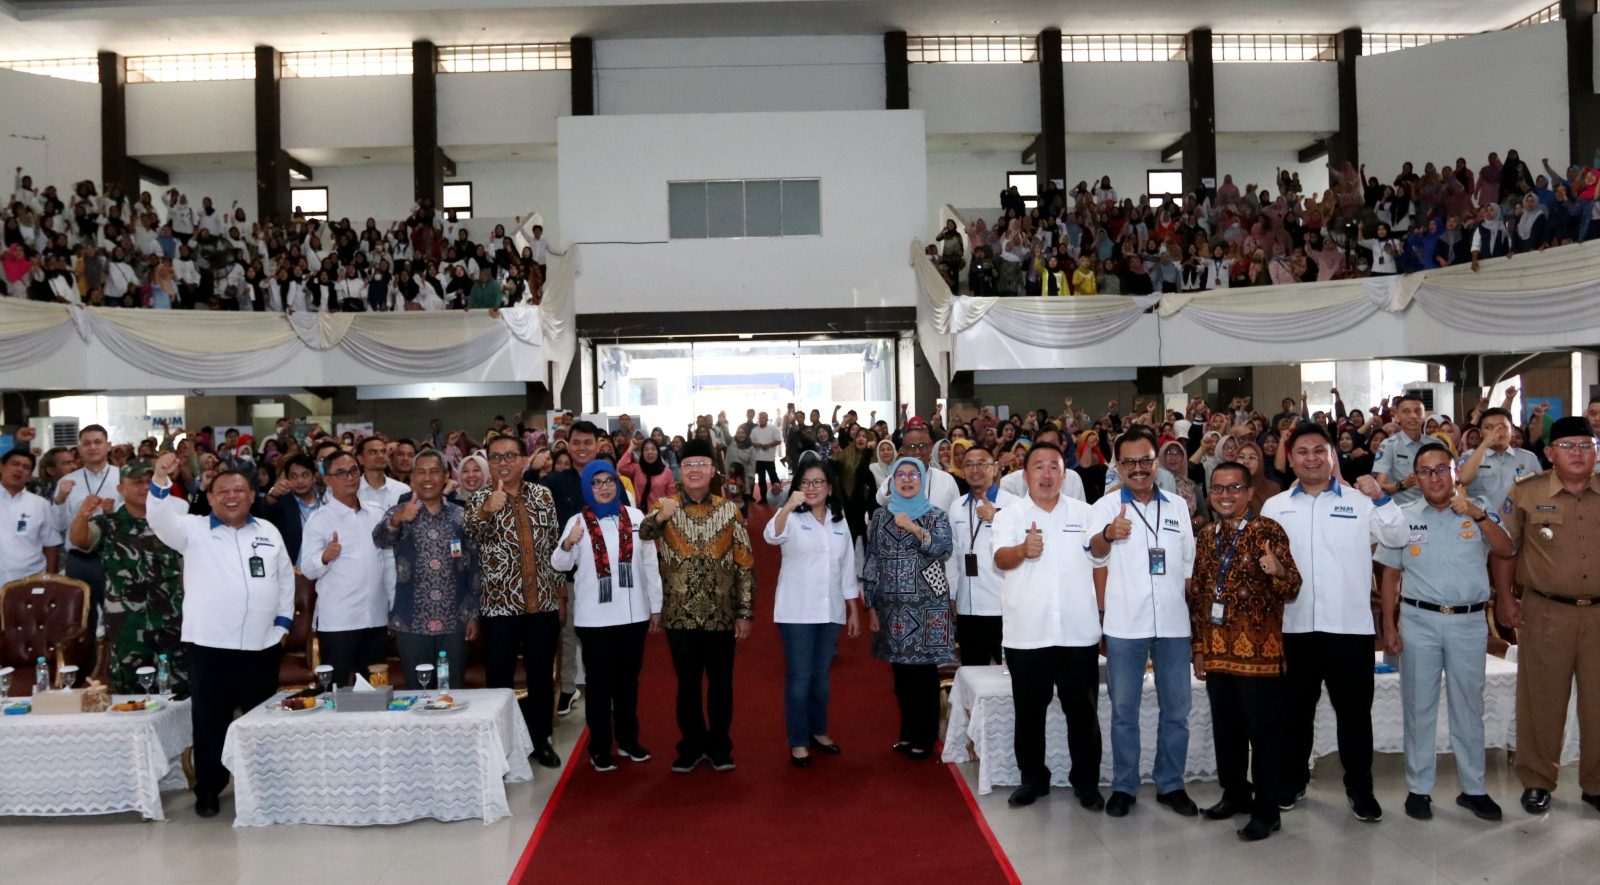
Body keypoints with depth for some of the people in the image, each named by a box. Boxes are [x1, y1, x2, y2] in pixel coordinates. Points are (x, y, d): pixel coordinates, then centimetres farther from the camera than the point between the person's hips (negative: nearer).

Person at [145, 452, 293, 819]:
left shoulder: (268, 532, 11)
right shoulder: (194, 530, 2)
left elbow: (285, 578, 16)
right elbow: (161, 520, -17)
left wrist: (283, 622, 10)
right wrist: (161, 478, -32)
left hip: (262, 645, 3)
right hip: (210, 644, -2)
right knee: (210, 719, 4)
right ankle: (208, 790, 17)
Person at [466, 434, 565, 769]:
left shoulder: (542, 494, 6)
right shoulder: (480, 499, -1)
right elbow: (467, 537, -20)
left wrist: (561, 588, 11)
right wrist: (486, 511, -39)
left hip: (543, 601, 2)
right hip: (499, 603, -2)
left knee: (542, 676, 11)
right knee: (499, 678, 4)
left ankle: (540, 739, 25)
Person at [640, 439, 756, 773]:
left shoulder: (729, 510, 1)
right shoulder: (663, 508, 0)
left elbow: (744, 563, 2)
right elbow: (638, 537, -18)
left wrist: (745, 612, -2)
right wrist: (659, 517, -38)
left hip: (722, 615, 0)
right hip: (680, 616, 0)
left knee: (721, 683, 9)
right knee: (687, 683, 10)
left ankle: (719, 745, 24)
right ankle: (692, 745, 24)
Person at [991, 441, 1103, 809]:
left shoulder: (1085, 513, 6)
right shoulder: (1009, 516, 1)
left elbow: (1100, 564, 11)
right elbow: (1000, 558, -16)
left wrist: (1103, 612, 6)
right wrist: (1023, 550, -38)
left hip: (1079, 633, 1)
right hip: (1027, 634, -1)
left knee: (1083, 711, 9)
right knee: (1029, 712, 10)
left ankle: (1086, 782, 22)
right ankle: (1032, 779, 25)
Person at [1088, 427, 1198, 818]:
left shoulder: (1178, 505, 8)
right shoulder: (1106, 506, -3)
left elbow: (1189, 564, 15)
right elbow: (1094, 553, -22)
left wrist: (1193, 608, 9)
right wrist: (1108, 534, -44)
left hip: (1174, 624, 3)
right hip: (1124, 624, -3)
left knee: (1176, 709, 10)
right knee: (1124, 709, 7)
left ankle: (1171, 785, 23)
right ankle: (1124, 786, 18)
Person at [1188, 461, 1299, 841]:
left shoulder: (1267, 531, -7)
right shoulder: (1208, 539, 11)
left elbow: (1291, 588, -14)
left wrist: (1279, 571, -37)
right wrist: (1198, 647, 12)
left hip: (1259, 652, -6)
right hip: (1217, 653, 6)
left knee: (1264, 734, 1)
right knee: (1226, 730, 15)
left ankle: (1266, 812, 10)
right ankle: (1235, 794, 30)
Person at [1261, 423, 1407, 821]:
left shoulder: (1359, 501, 3)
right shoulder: (1274, 507, 6)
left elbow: (1397, 539, -3)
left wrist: (1380, 498, -13)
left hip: (1350, 625, -1)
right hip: (1294, 626, 1)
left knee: (1355, 711, 7)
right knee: (1295, 709, 13)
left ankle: (1360, 788, 21)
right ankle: (1293, 780, 27)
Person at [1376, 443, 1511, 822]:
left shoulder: (1478, 511, 2)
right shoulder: (1403, 517, 2)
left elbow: (1505, 550, -12)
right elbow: (1390, 576, 4)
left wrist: (1478, 515, -26)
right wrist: (1388, 626, 0)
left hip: (1469, 621, 0)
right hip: (1419, 621, 0)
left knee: (1469, 706, 11)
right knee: (1419, 706, 6)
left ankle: (1473, 788, 22)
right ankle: (1419, 788, 15)